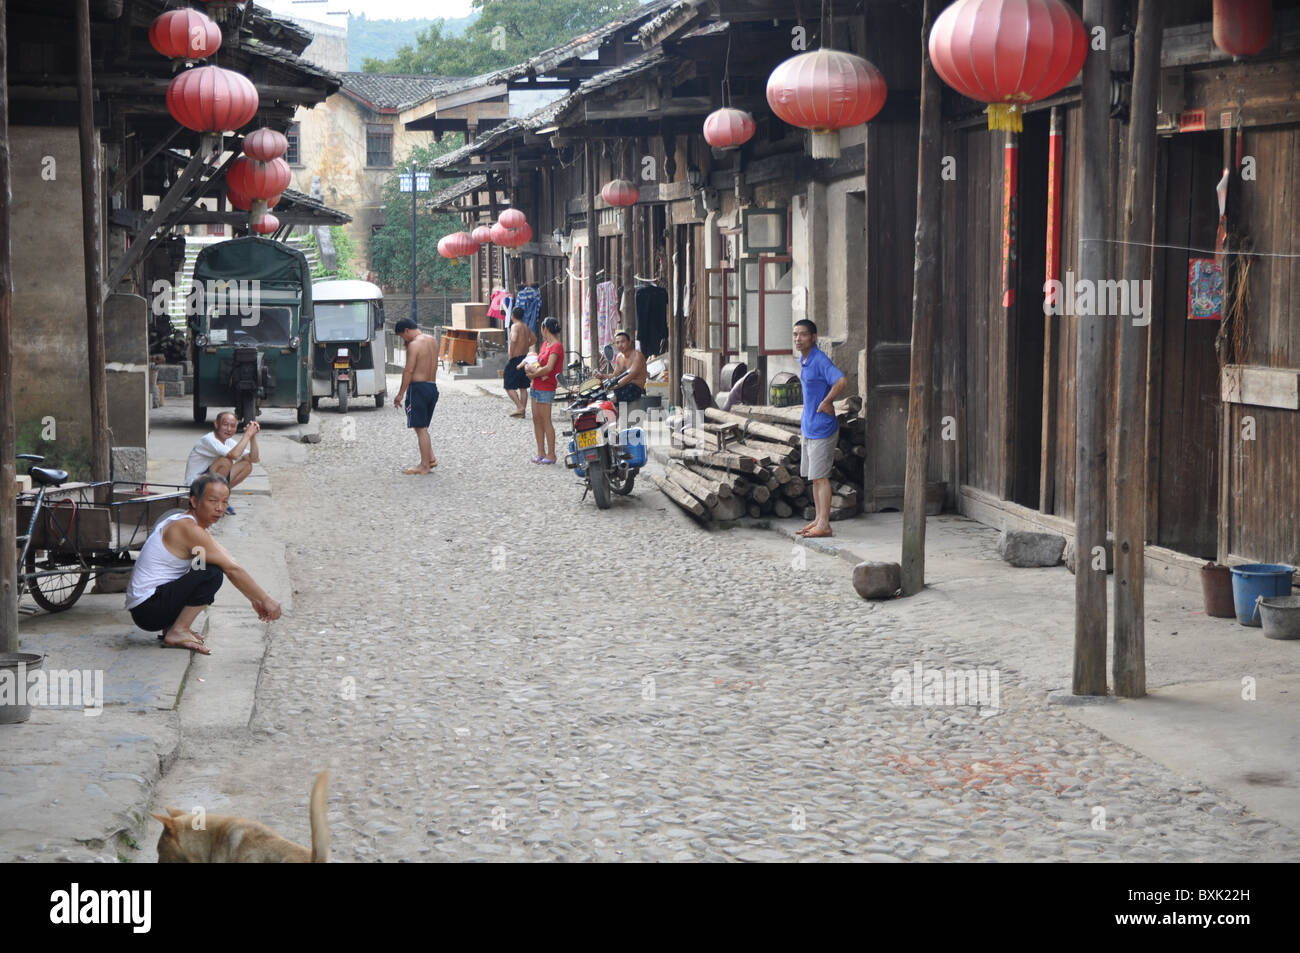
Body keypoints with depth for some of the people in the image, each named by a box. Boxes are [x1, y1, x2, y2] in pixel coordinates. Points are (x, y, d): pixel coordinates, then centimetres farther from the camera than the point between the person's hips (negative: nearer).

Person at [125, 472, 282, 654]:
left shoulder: (182, 523, 14)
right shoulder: (189, 529, -18)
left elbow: (230, 563, 19)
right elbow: (233, 569, -17)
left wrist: (254, 599, 18)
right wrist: (266, 600, -10)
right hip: (147, 610, -10)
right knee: (212, 573, -22)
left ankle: (171, 627, 13)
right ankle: (178, 632, -14)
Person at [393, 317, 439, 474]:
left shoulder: (414, 344, -14)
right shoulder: (431, 340, 12)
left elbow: (409, 370, -17)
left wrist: (400, 394, -13)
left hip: (418, 387, -9)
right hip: (433, 387, 9)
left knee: (420, 428, -4)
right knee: (423, 427, 19)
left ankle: (424, 465, -3)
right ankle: (430, 458, 13)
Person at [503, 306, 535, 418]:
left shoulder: (515, 326, -14)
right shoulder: (526, 326, 11)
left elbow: (514, 339, -33)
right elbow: (534, 339, 27)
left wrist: (511, 353, -23)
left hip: (515, 359, -8)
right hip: (525, 357, 8)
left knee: (509, 387, -2)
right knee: (523, 387, 12)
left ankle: (520, 407, -13)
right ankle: (523, 411, 14)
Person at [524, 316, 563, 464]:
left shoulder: (557, 346, -14)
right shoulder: (545, 344, 15)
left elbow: (548, 368, -23)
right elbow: (536, 362, 21)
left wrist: (534, 373, -11)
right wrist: (530, 367, -1)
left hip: (546, 388, -9)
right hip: (536, 386, 9)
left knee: (546, 421, -7)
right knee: (537, 420, 10)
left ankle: (551, 454, -3)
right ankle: (541, 452, 16)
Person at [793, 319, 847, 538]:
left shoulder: (820, 360, -18)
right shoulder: (803, 360, 12)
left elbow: (842, 381, -34)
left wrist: (826, 402, -23)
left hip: (821, 428, -10)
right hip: (808, 428, 10)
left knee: (820, 477, -7)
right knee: (814, 477, 14)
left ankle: (824, 525, -5)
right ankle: (818, 519, 21)